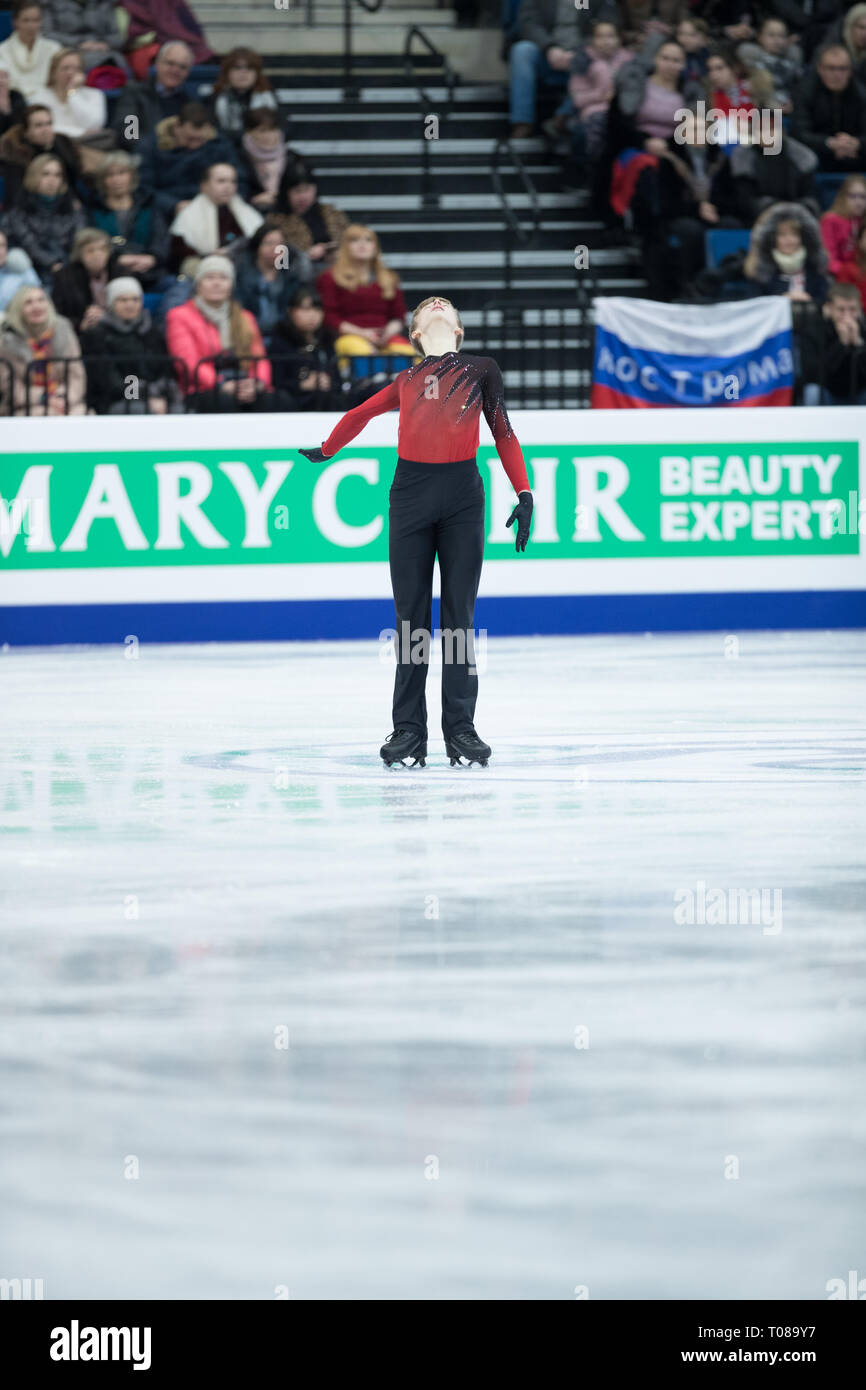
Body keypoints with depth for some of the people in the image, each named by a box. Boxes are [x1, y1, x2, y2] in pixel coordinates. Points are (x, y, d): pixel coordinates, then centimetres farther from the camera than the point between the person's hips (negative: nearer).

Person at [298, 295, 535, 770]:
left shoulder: (481, 370, 12)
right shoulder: (406, 379, 16)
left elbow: (503, 433, 11)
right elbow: (360, 415, 31)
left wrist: (523, 493, 3)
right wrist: (325, 451, 38)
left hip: (462, 495, -1)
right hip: (411, 494, 1)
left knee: (459, 615, 0)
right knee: (411, 617, 1)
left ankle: (460, 729, 3)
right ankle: (408, 730, 4)